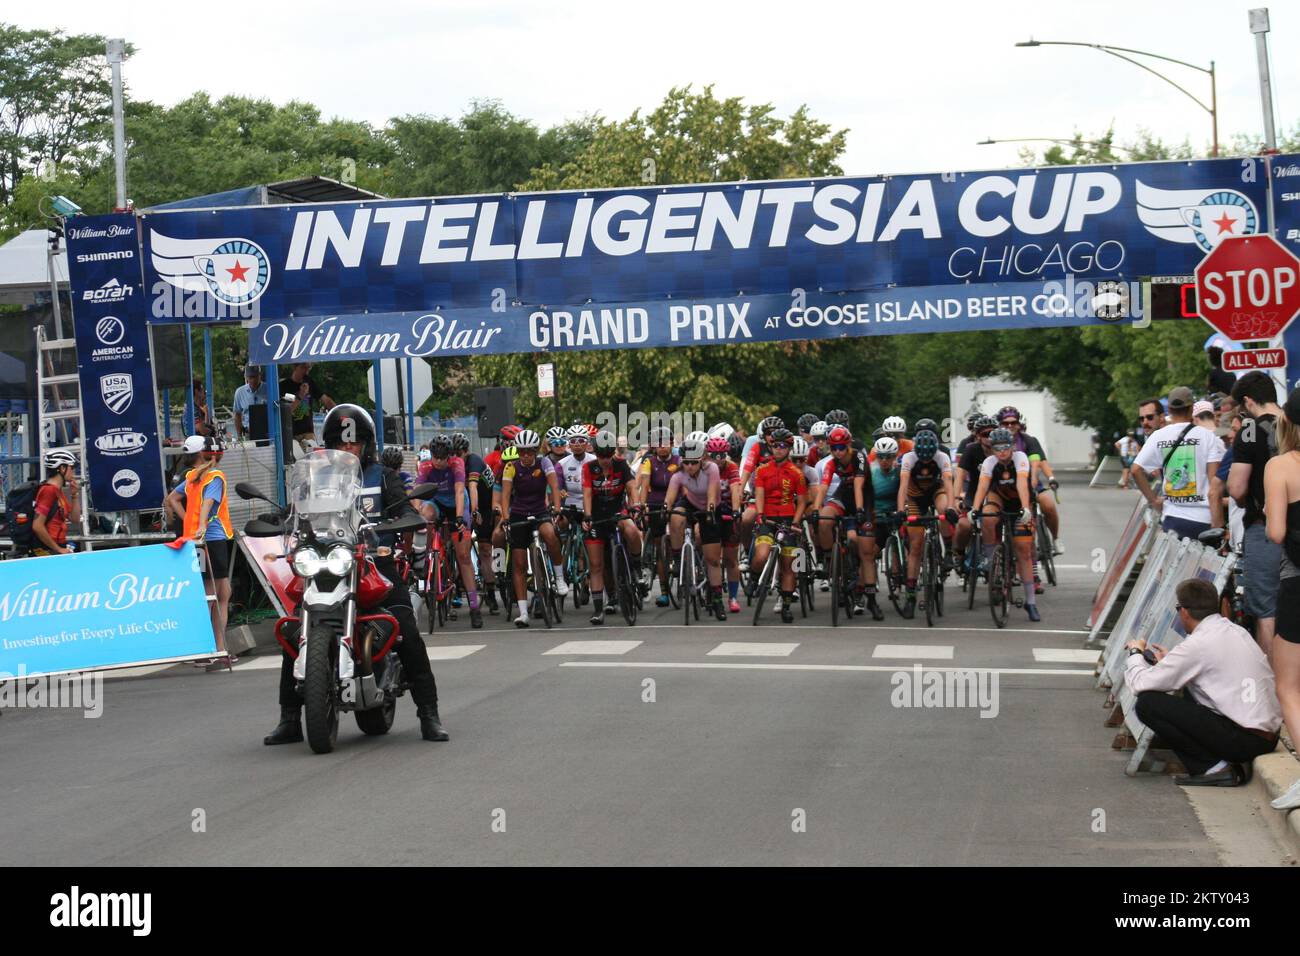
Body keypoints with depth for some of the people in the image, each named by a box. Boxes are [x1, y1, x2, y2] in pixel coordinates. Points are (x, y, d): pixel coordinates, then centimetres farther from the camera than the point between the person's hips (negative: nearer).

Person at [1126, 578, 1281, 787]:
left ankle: (1212, 767, -6)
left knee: (1147, 703, -7)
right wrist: (1169, 661, 26)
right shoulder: (1238, 632, 12)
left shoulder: (1197, 644, -12)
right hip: (1269, 736, 9)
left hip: (1243, 741, -9)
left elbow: (1140, 683, -8)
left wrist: (1135, 652, 12)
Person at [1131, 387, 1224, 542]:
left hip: (1172, 517, 2)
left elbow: (1136, 471, -1)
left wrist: (1154, 500, 8)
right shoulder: (1207, 436, -4)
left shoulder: (1158, 437, 2)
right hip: (1203, 518, -2)